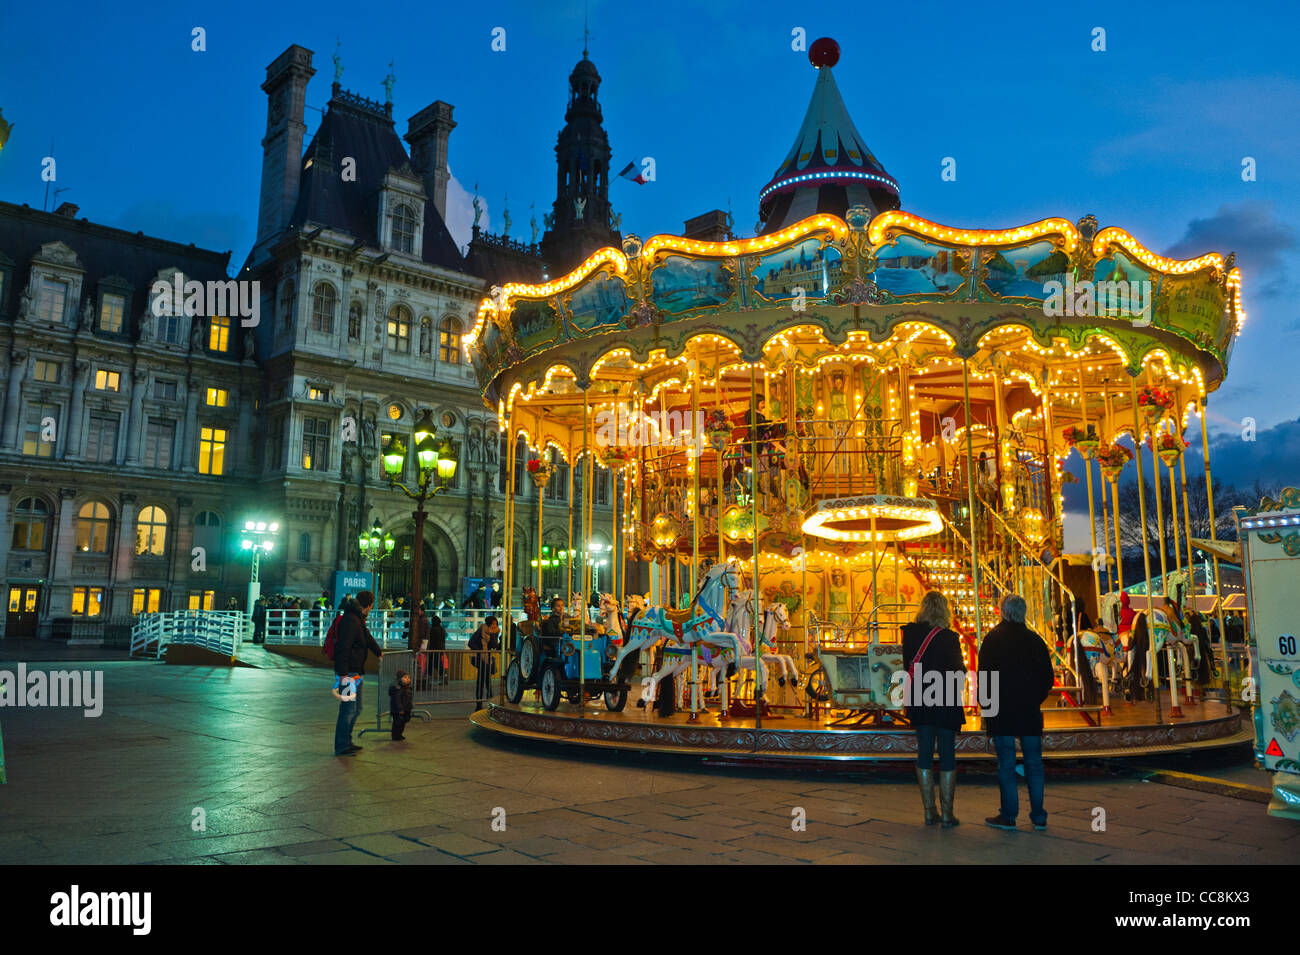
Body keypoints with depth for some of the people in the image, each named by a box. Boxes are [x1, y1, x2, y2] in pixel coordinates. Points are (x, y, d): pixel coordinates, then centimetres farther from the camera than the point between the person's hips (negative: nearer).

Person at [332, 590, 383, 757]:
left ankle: (347, 742, 25)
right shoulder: (350, 620, -17)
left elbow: (367, 638, 37)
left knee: (356, 709, 16)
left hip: (355, 672, 11)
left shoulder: (358, 619, 17)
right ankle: (341, 747, -1)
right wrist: (343, 673, -28)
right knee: (348, 709, -8)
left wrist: (378, 652, 52)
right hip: (347, 672, -11)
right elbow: (343, 648, -24)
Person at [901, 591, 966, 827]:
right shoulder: (949, 638, -13)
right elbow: (959, 672, -10)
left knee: (924, 755, 10)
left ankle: (929, 812, 13)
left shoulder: (911, 634, -2)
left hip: (920, 701, 3)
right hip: (946, 703, -3)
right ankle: (947, 814, 6)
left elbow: (908, 665, 6)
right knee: (947, 756, 4)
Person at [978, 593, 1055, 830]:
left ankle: (1008, 816, 4)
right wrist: (1035, 700, 15)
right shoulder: (1035, 640, 3)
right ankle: (1038, 817, 13)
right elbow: (1048, 677, 7)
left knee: (1006, 764, 1)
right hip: (1030, 712, 3)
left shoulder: (992, 638, -7)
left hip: (1001, 712, -3)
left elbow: (984, 676, -7)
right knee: (1034, 763, 10)